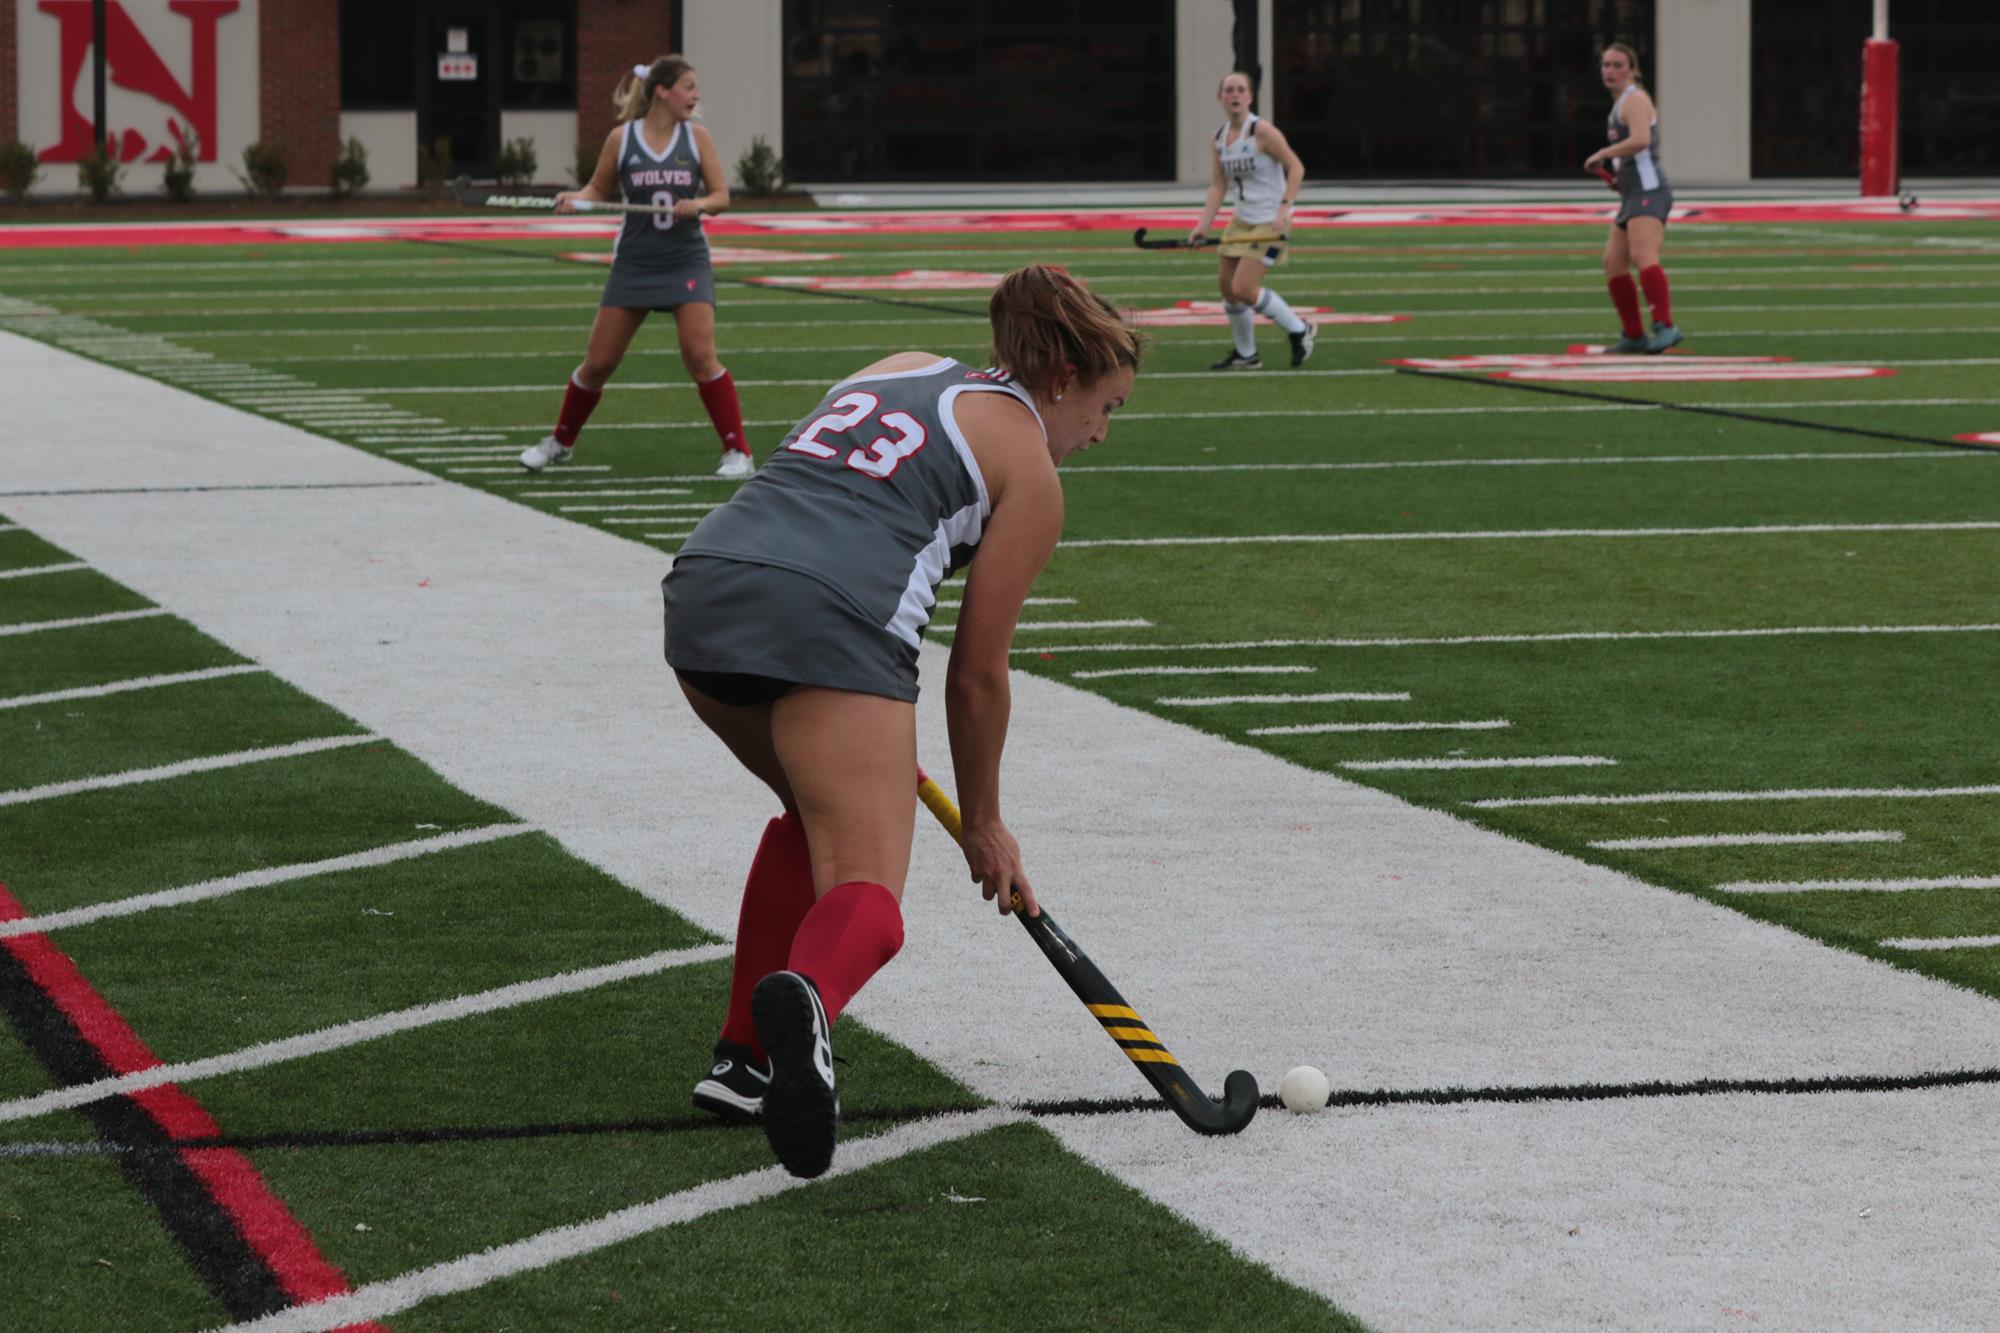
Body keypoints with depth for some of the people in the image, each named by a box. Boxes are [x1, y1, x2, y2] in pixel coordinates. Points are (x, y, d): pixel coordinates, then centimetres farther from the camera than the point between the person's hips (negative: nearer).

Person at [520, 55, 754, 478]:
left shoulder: (697, 137, -1)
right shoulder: (621, 138, -2)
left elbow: (721, 196, 1)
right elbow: (600, 189, 9)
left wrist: (699, 204, -20)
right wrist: (574, 198, -12)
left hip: (687, 262, -1)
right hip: (634, 264, 1)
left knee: (700, 355, -15)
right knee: (598, 362, 6)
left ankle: (738, 451, -7)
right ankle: (560, 442, 27)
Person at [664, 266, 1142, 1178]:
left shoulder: (894, 371, 29)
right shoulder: (1030, 469, 11)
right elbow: (977, 674, 12)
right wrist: (983, 824, 26)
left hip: (703, 588, 7)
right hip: (827, 621, -7)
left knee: (820, 809, 31)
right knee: (866, 900, -9)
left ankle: (744, 1057, 24)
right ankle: (804, 1000, -45)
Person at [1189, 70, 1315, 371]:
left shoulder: (1261, 131, -16)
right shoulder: (1219, 138, 5)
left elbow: (1296, 167, -14)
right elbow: (1218, 186, 6)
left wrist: (1284, 209, -22)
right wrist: (1204, 225, -5)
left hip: (1269, 223, -8)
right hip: (1242, 220, 8)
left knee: (1243, 289, -13)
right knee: (1226, 283, 9)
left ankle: (1299, 331, 7)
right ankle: (1246, 355, 24)